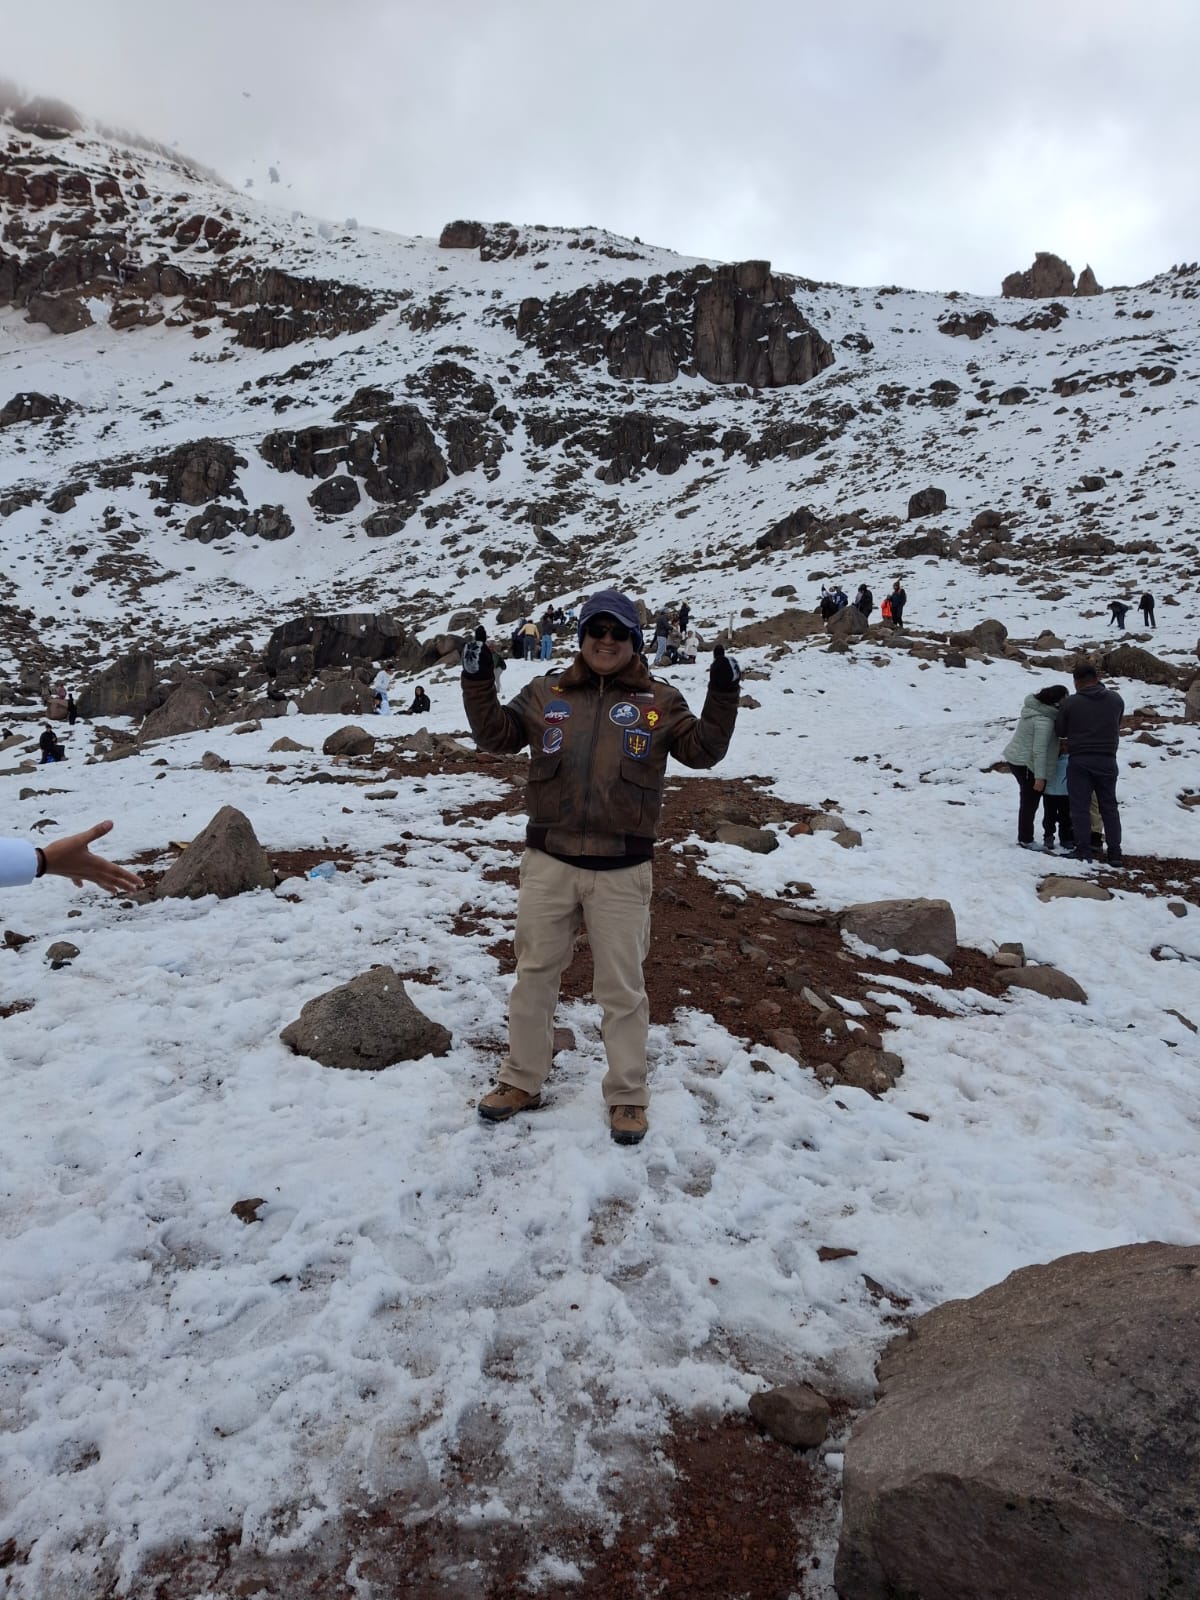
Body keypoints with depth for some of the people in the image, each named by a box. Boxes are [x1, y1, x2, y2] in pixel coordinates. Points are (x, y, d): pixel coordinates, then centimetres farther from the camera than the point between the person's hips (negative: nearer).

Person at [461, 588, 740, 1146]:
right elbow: (496, 734, 9)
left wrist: (722, 695, -10)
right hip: (549, 860, 2)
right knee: (535, 973, 13)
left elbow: (703, 749, 2)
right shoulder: (546, 693, 7)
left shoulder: (659, 702, 4)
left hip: (621, 870, -2)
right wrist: (478, 680, -3)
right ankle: (521, 1080, 29)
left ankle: (627, 1095, 22)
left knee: (622, 985, 7)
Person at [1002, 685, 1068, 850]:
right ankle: (1026, 840, 12)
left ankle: (1024, 837, 27)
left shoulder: (1034, 707, 4)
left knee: (1027, 801, 18)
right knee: (1030, 802, 3)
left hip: (1015, 758, 10)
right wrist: (1040, 777, -20)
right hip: (1027, 765, -10)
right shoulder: (1044, 721, -25)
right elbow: (1039, 750, -24)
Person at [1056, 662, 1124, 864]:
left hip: (1079, 761, -3)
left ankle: (1083, 851, 1)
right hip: (1107, 761, 3)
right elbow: (1117, 726, 11)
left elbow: (1059, 731, 1)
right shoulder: (1116, 699, 2)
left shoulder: (1070, 703, -8)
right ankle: (1115, 852, 12)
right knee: (1109, 807, 12)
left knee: (1080, 808, 4)